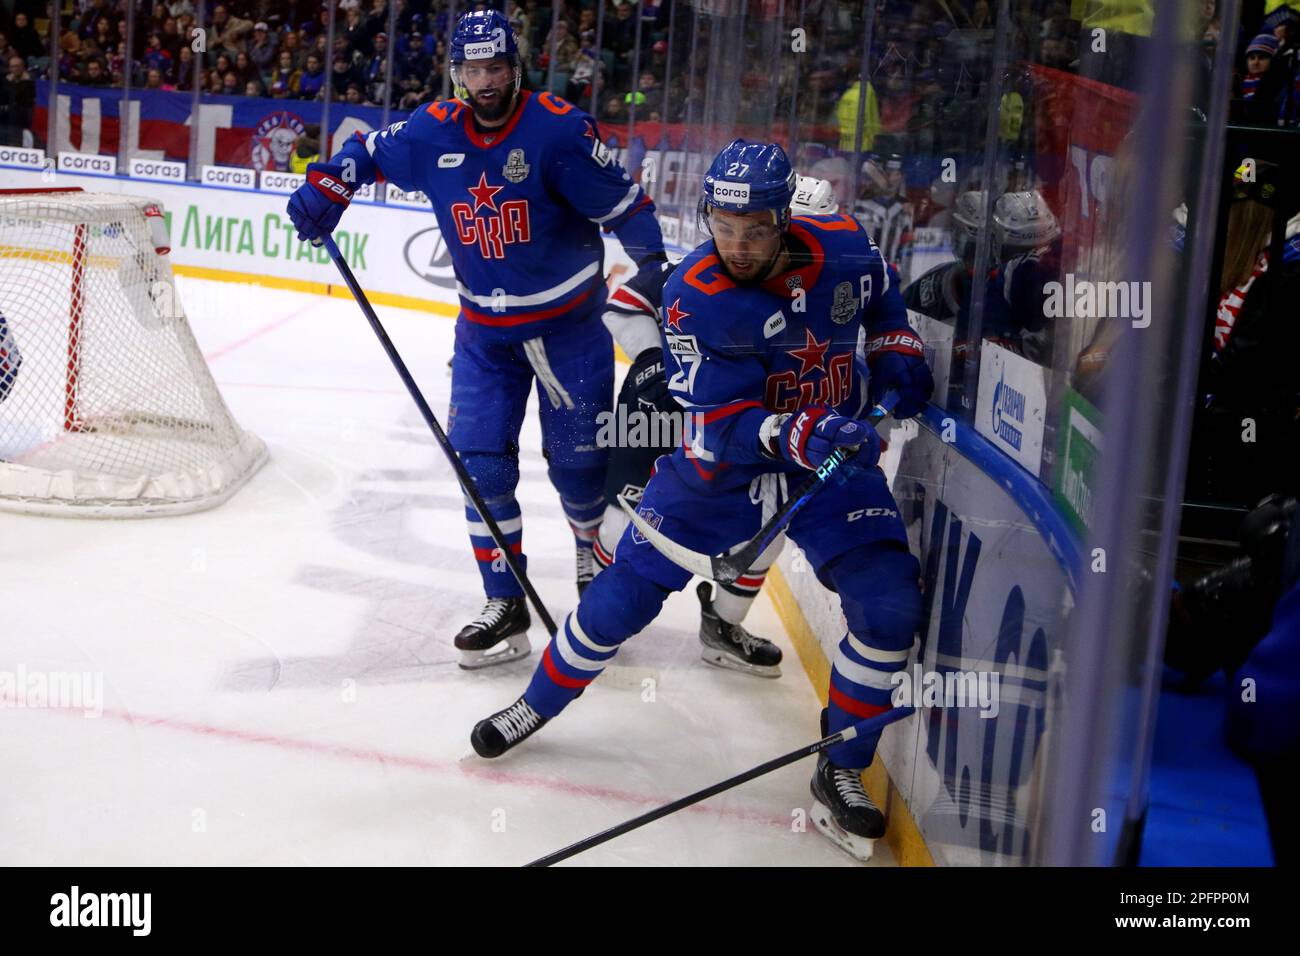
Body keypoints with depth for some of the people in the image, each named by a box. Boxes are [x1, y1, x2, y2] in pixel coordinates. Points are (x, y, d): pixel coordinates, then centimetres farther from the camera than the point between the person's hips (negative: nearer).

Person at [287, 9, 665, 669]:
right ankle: (506, 608, 7)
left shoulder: (558, 128, -16)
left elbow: (622, 201, -13)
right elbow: (369, 150, 14)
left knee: (577, 459, 4)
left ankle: (599, 571, 33)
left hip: (568, 321, -4)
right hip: (484, 329, 4)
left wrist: (653, 266, -19)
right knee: (479, 459, -3)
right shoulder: (433, 132, -3)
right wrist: (326, 185, -1)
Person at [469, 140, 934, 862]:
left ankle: (842, 773, 5)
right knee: (628, 588, 1)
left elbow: (881, 295, 13)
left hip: (833, 455, 2)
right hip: (720, 459, -1)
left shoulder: (845, 248, -13)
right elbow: (721, 425, -26)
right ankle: (539, 705, 28)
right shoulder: (693, 296, -22)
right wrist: (795, 435, -41)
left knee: (891, 607, -14)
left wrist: (896, 351, -2)